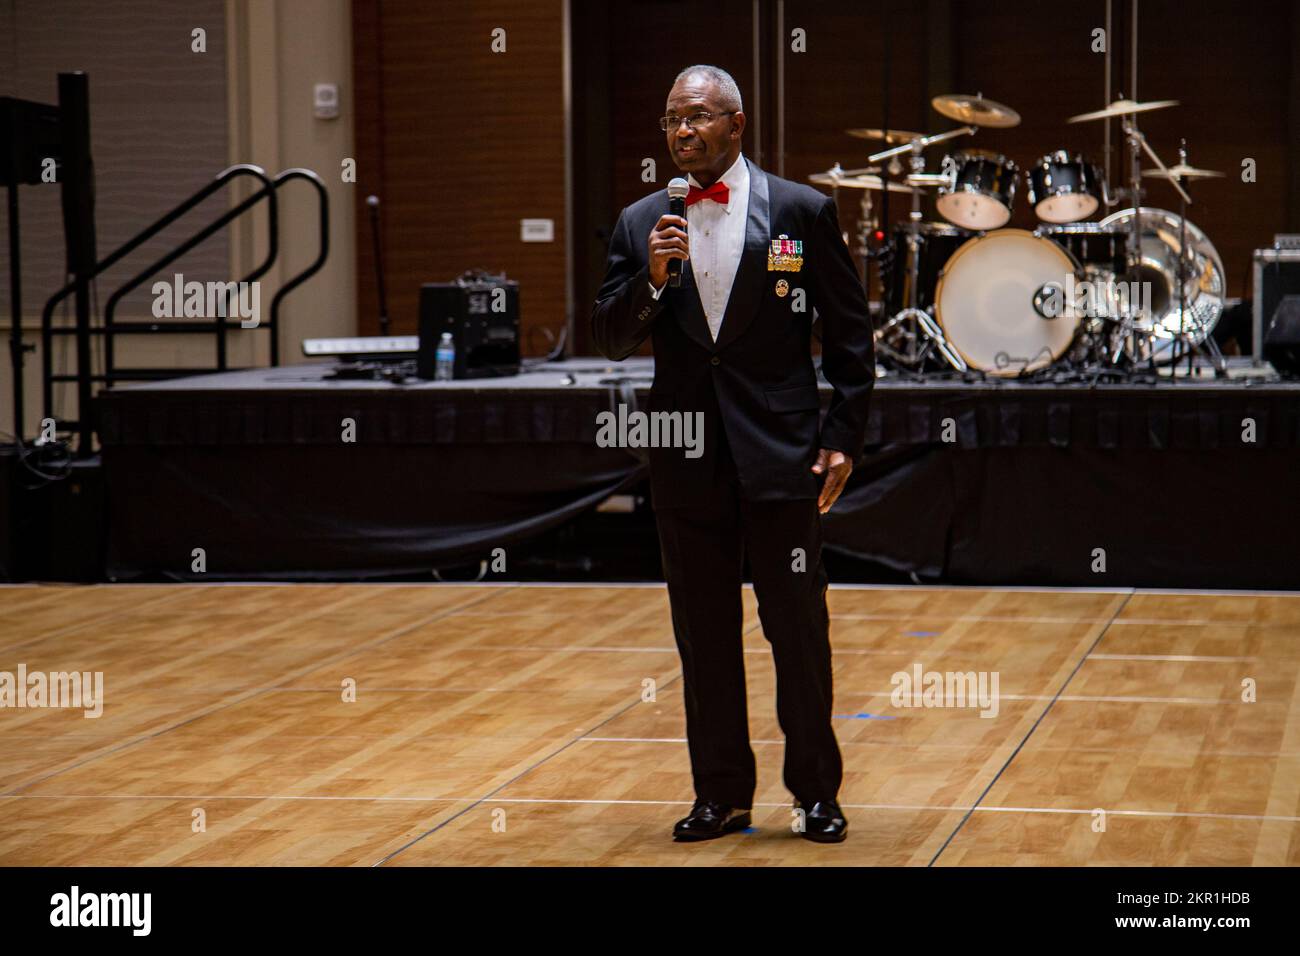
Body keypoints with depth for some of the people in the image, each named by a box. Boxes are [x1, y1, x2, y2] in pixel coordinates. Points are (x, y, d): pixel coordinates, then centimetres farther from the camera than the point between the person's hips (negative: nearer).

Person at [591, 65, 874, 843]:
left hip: (781, 456, -3)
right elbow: (611, 340, 4)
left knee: (799, 630, 3)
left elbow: (851, 334, 1)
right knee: (704, 634, 9)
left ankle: (817, 791, 15)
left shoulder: (804, 212, -1)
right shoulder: (642, 224, 7)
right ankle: (722, 793, 19)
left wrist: (844, 437, -5)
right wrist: (651, 278, -14)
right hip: (687, 462, 3)